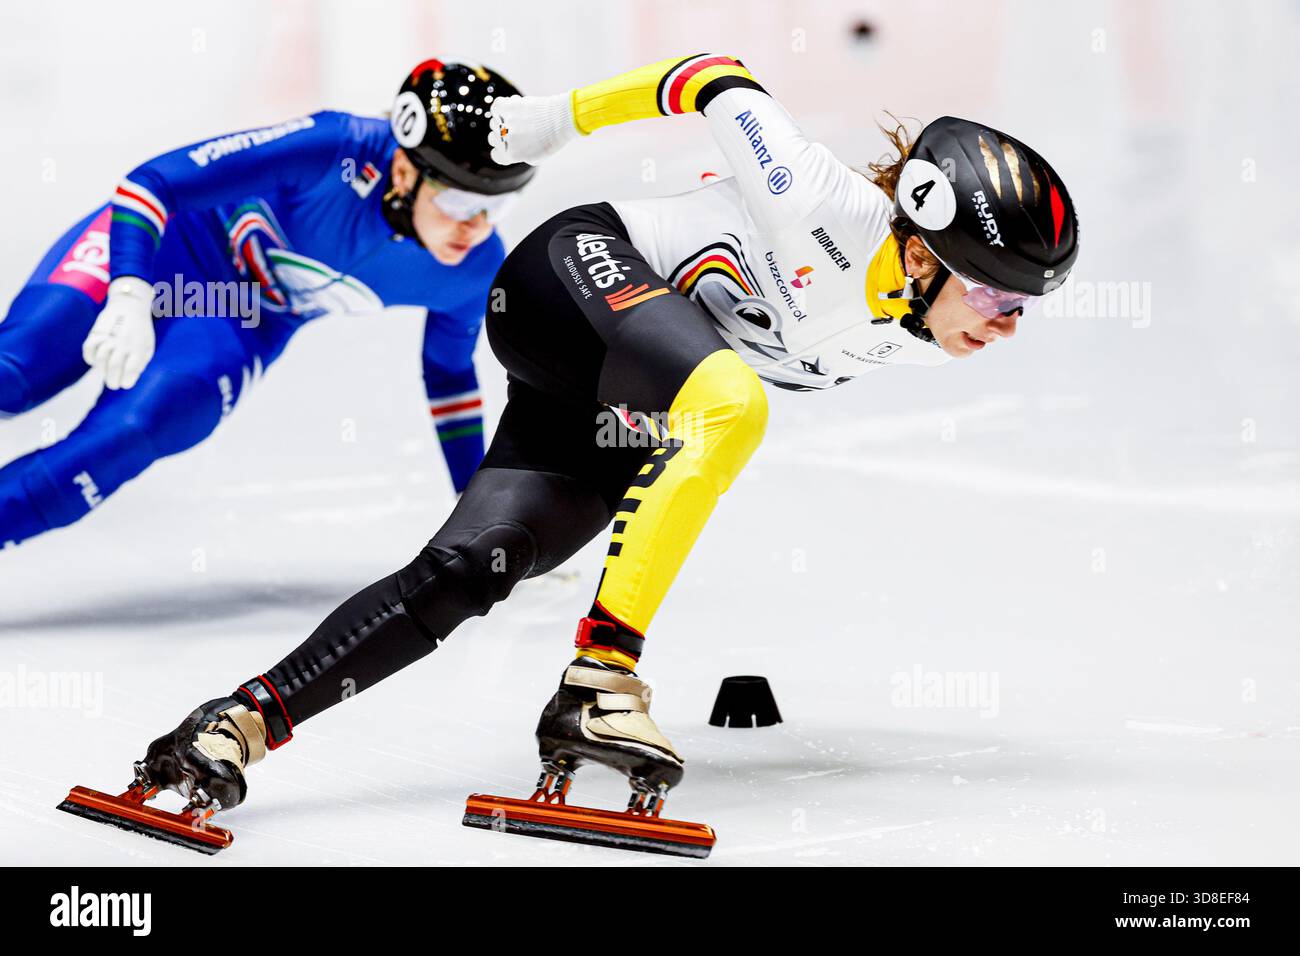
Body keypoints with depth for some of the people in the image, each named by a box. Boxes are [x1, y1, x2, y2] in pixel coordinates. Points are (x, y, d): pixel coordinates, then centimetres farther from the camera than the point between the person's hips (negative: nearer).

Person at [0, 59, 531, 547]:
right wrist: (129, 296, -46)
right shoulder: (335, 150, -34)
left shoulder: (477, 269, -18)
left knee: (134, 432, -25)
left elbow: (449, 370, 4)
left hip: (237, 332, 3)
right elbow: (150, 182, -30)